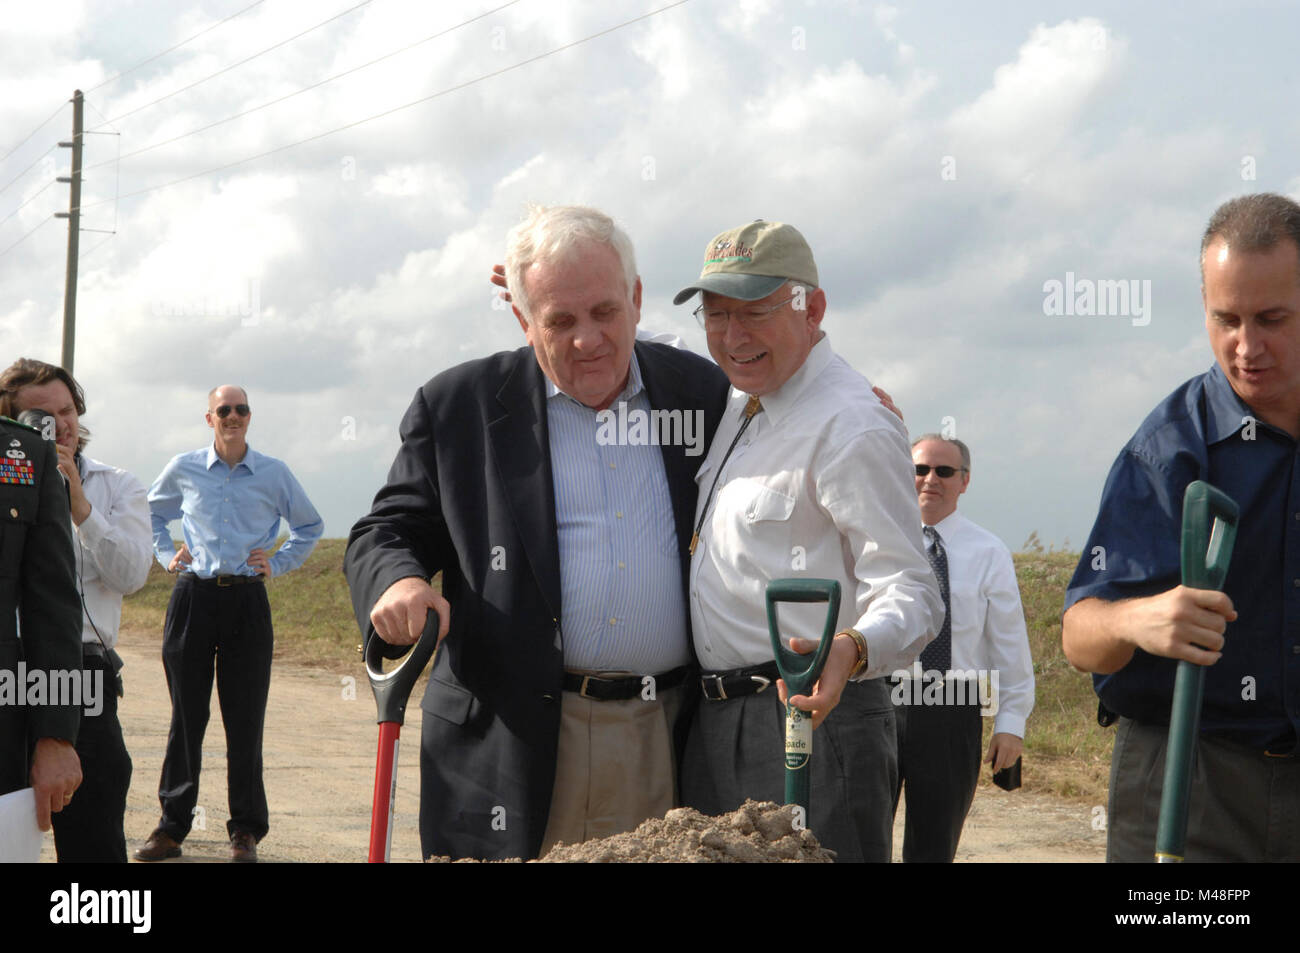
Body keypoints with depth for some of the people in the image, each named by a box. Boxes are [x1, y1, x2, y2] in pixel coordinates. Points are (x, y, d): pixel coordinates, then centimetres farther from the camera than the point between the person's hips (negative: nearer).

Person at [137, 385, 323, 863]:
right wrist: (165, 554, 12)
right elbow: (149, 512, 25)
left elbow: (310, 526, 19)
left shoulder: (274, 474, 5)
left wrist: (278, 563, 7)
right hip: (193, 596, 1)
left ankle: (246, 830, 7)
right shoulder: (183, 469, 7)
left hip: (247, 599, -1)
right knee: (186, 715, 4)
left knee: (245, 718, -1)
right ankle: (172, 826, 11)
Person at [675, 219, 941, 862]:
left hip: (811, 719, -9)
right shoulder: (738, 407, 15)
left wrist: (851, 651, -39)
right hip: (714, 726, 9)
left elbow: (910, 592, -18)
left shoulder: (853, 428, -14)